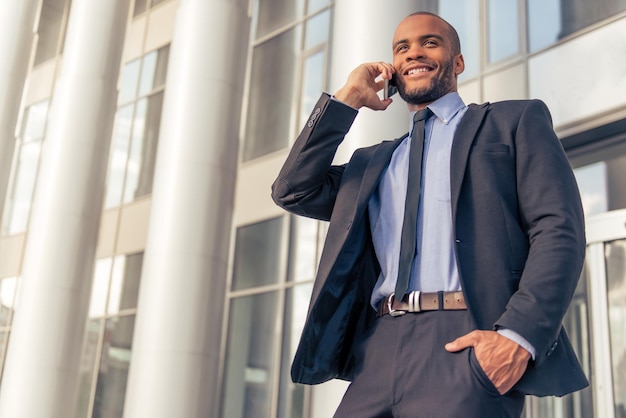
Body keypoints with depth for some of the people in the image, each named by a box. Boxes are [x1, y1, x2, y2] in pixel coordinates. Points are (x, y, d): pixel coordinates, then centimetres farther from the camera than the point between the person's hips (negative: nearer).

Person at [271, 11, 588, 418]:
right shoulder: (374, 161, 25)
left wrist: (518, 336, -15)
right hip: (378, 354, 4)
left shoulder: (515, 121, 11)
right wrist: (346, 99, 12)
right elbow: (293, 191, 14)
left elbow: (560, 231, 0)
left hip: (467, 346, -4)